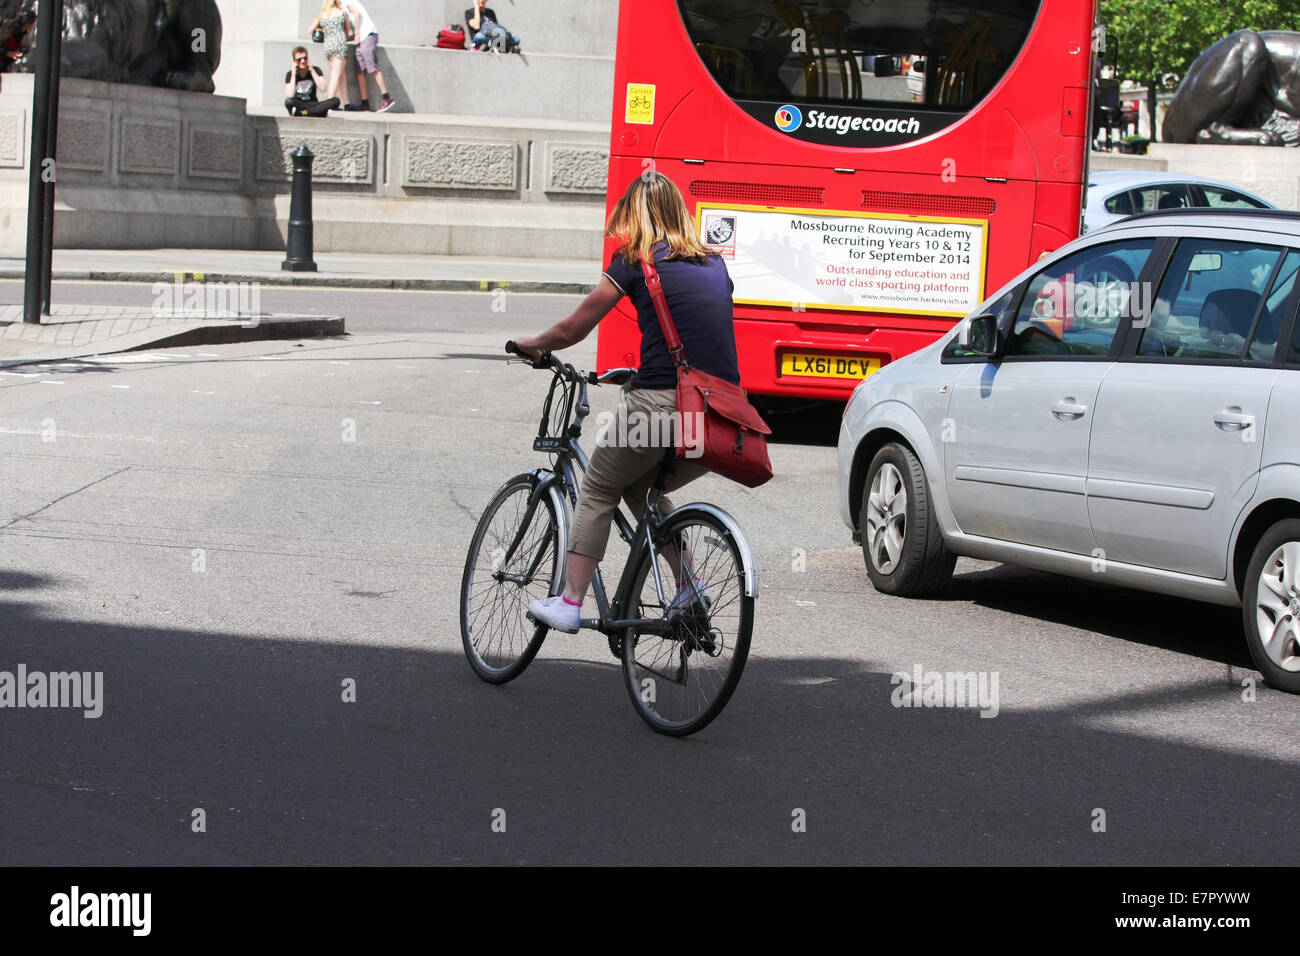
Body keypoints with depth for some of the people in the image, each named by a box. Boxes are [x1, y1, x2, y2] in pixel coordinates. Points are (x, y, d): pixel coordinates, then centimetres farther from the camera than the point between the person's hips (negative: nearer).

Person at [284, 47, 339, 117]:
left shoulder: (316, 70, 2)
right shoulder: (290, 74, -3)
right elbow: (290, 96, -17)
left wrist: (312, 70, -13)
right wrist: (293, 75, -17)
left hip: (313, 104, 2)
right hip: (298, 105, -2)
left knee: (336, 100, -25)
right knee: (289, 102, -38)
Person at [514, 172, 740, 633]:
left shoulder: (635, 260, 3)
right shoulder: (714, 263, 19)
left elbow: (572, 330, 9)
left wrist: (530, 345, 29)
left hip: (662, 403, -5)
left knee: (599, 490, 16)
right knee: (643, 489, 27)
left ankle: (570, 603, 11)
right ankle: (687, 586, 16)